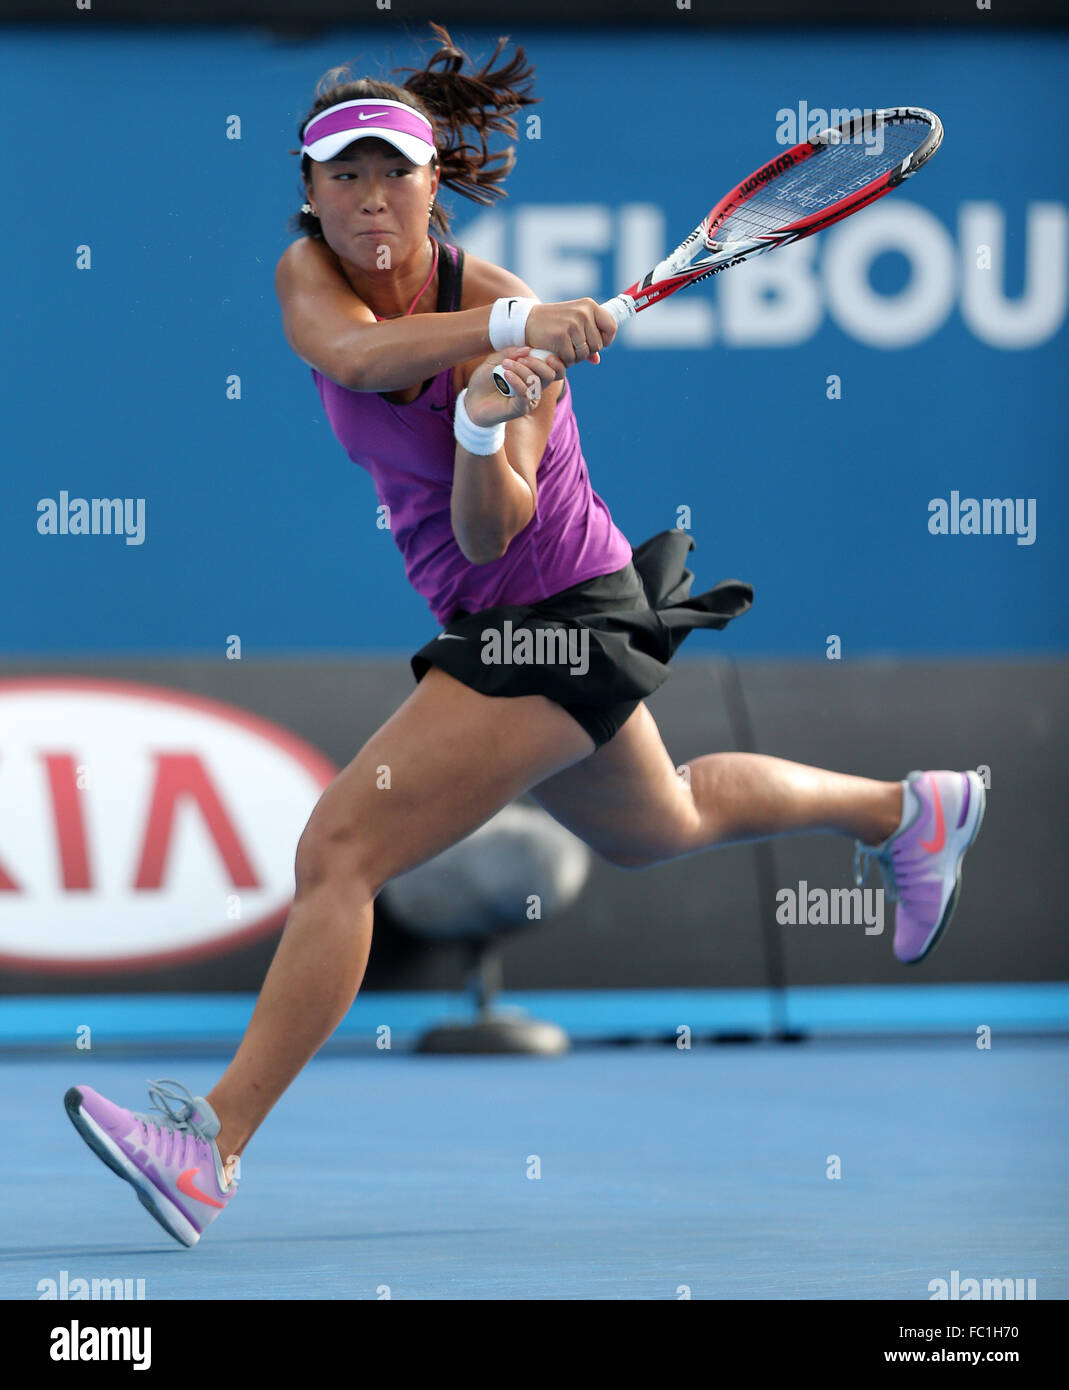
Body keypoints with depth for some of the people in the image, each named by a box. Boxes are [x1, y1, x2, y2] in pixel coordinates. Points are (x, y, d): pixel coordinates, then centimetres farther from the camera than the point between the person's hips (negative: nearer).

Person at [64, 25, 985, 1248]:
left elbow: (493, 532, -25)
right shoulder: (309, 273, -7)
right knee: (652, 827, 33)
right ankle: (908, 811, 55)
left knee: (338, 851, -19)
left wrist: (486, 435, -45)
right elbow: (352, 352, -32)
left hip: (554, 621, -9)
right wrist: (508, 323, -46)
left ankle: (214, 1144, -21)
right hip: (496, 629, 9)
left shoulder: (513, 328, -22)